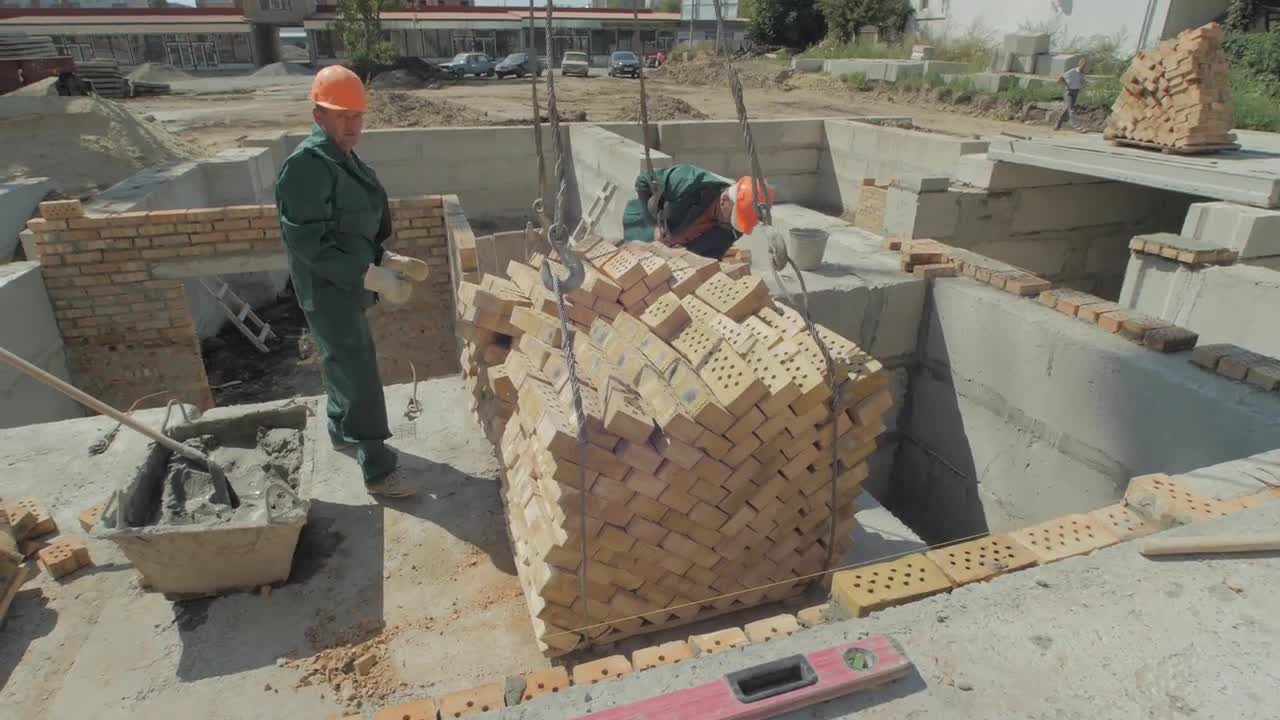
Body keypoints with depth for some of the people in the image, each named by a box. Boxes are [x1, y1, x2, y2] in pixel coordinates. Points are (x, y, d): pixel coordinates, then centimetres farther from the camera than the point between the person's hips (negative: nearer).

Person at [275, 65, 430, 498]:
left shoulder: (345, 160, 10)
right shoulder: (307, 166, -21)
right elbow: (308, 243, -26)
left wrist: (390, 261, 6)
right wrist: (371, 276, -27)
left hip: (348, 286, 10)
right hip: (328, 293, -10)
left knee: (344, 364, 25)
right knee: (360, 378, -5)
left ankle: (341, 429, 46)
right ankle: (378, 471, 5)